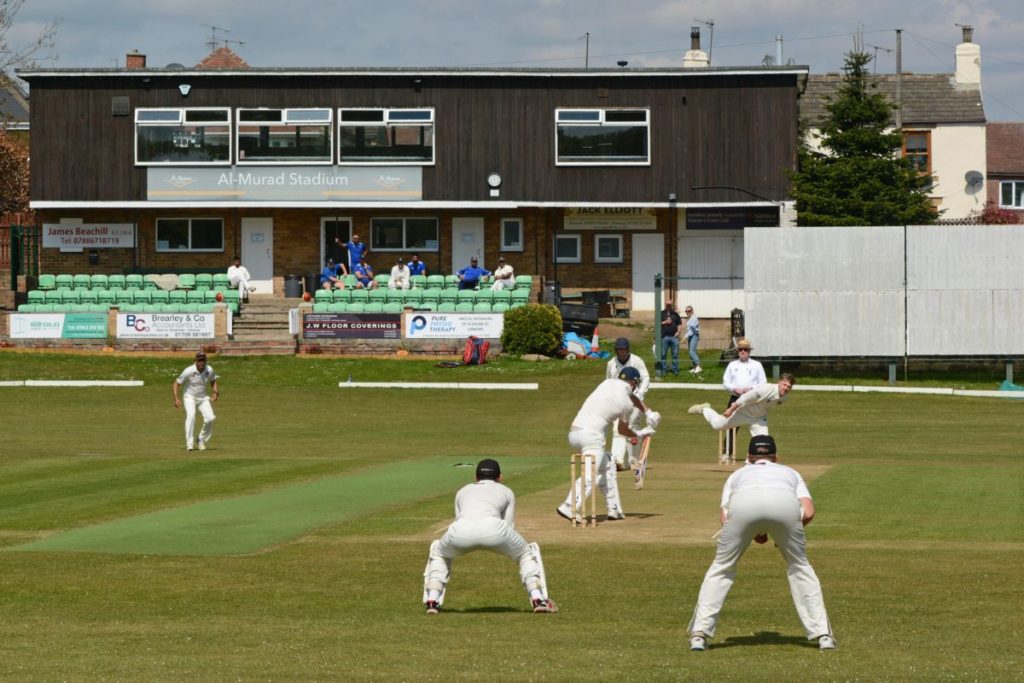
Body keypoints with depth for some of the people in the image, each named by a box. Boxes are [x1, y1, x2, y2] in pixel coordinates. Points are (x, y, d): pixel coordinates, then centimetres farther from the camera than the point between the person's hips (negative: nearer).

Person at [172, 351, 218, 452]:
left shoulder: (209, 371, -8)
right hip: (190, 397, -4)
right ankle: (189, 443, -30)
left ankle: (202, 440, 9)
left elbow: (213, 381, 14)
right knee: (191, 415, -31)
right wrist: (176, 399, -23)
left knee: (210, 418, -17)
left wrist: (215, 392, -5)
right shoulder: (189, 371, -19)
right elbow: (176, 383, -12)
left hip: (203, 398, 4)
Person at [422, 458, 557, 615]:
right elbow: (509, 526, 31)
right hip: (493, 529, -2)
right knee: (527, 553, 27)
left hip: (460, 531, 2)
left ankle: (432, 601, 19)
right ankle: (538, 600, 12)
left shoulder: (463, 491, 38)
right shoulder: (506, 491, 33)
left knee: (439, 553, 35)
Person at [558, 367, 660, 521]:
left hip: (574, 432, 8)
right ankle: (569, 507, -36)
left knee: (607, 467, 21)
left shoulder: (609, 382, 13)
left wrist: (648, 412, 23)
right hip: (591, 435, -8)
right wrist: (639, 435, 31)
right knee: (590, 475, -16)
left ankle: (614, 509, 20)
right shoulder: (627, 404, -3)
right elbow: (623, 430, 13)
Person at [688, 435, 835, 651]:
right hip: (785, 502, 0)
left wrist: (753, 534, 35)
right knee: (799, 566, 21)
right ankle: (822, 634, 16)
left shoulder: (738, 474, 40)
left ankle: (699, 634, 9)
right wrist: (785, 533, 37)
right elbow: (808, 513, 22)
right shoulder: (789, 472, 41)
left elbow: (725, 518, 23)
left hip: (743, 503, 0)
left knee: (721, 568, 18)